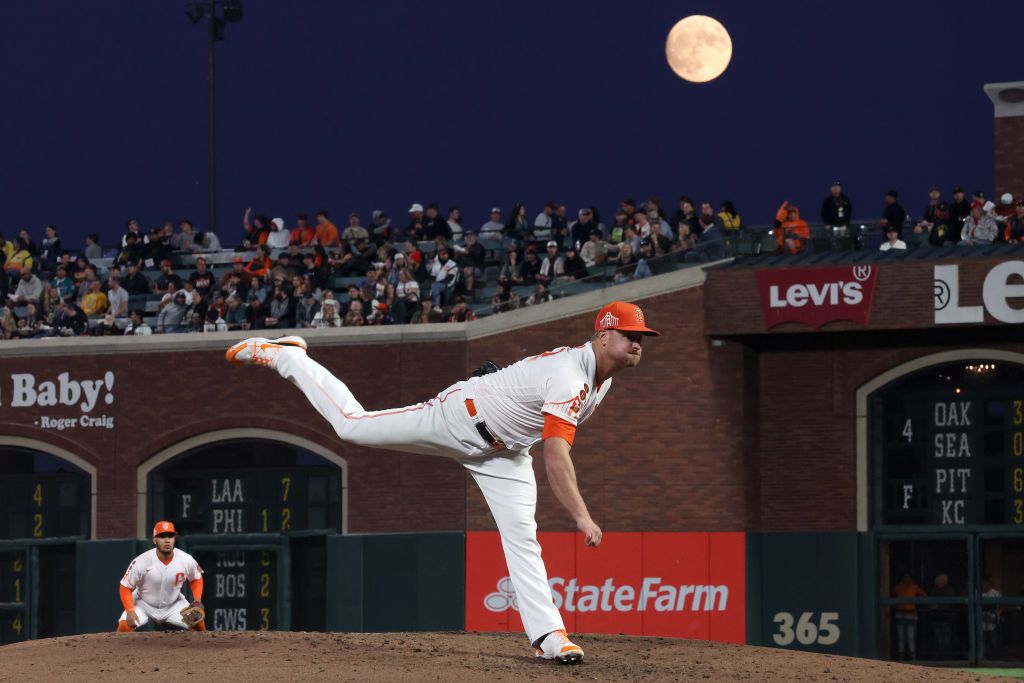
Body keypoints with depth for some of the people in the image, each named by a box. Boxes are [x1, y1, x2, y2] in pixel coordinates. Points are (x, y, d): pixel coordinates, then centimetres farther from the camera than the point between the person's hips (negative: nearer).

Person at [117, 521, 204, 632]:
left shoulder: (186, 560, -17)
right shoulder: (141, 562, -26)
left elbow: (196, 579, 4)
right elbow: (125, 587, -16)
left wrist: (197, 600, -13)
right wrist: (130, 610, -29)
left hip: (174, 605, 2)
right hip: (144, 604, -2)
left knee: (198, 623, -15)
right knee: (125, 625, -27)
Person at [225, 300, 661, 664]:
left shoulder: (604, 373, -3)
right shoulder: (569, 376, -35)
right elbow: (555, 454, -45)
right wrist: (582, 517, -51)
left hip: (503, 453, 8)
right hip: (458, 418, -8)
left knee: (522, 536, -6)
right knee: (352, 424, 2)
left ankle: (548, 635, -11)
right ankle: (282, 356, 21)